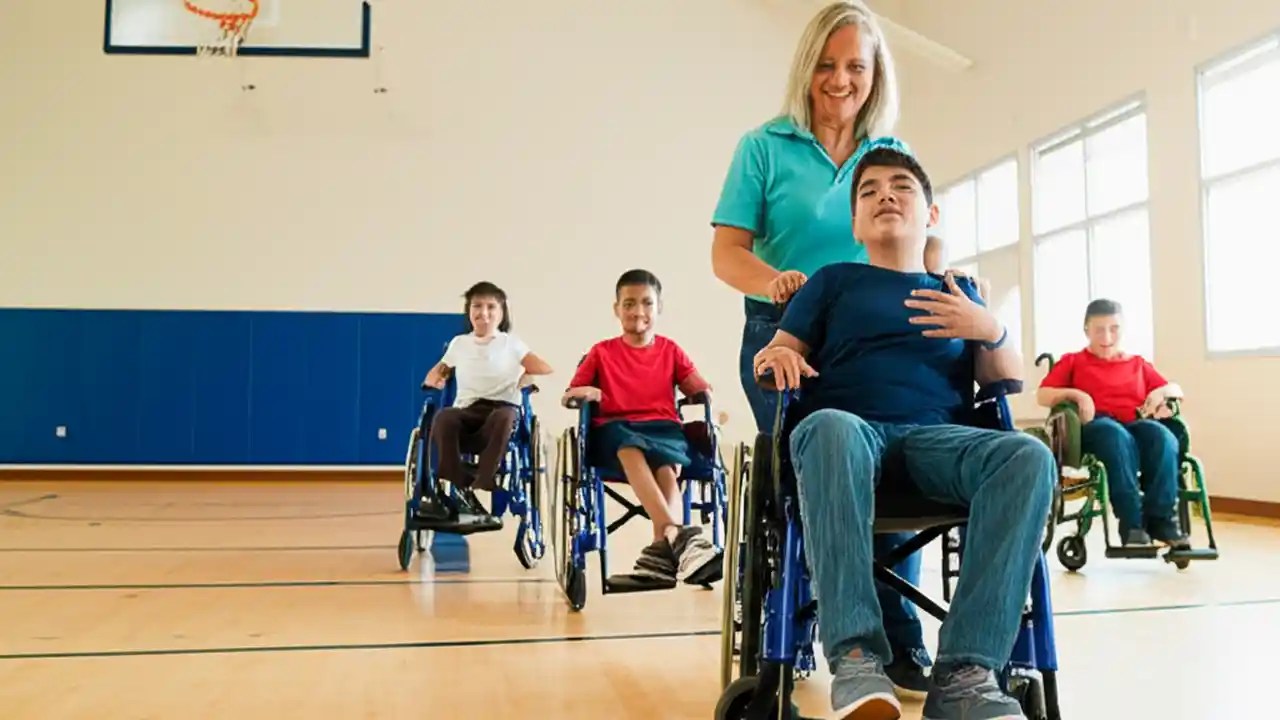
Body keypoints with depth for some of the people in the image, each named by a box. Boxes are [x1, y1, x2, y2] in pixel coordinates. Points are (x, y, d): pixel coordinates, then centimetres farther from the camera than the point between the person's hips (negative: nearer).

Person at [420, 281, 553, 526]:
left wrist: (526, 379, -7)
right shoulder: (458, 343, 18)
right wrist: (434, 379, 3)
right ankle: (456, 490, -37)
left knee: (504, 417, -40)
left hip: (502, 408, -2)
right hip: (467, 412, 2)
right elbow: (437, 372, 26)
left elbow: (547, 371, 9)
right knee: (443, 418, -35)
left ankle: (474, 491, -41)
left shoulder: (511, 343, 12)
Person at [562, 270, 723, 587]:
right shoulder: (602, 352, 16)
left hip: (665, 428, 2)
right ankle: (676, 534, -56)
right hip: (615, 430, -1)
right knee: (631, 448, -39)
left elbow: (702, 391, 12)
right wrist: (588, 394, -10)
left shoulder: (670, 350, 19)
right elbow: (569, 396, 13)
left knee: (668, 466, -35)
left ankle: (662, 547, -53)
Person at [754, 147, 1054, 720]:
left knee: (1029, 456, -31)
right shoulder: (834, 281, 22)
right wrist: (777, 356, -11)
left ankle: (964, 671, -34)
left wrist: (990, 330, 0)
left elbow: (1009, 383, 20)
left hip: (937, 437, 2)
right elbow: (773, 355, 14)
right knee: (829, 427, -40)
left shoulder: (959, 291, 27)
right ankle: (856, 656, -42)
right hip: (853, 426, -2)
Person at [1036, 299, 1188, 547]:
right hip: (1095, 425, -3)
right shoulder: (1073, 361, 20)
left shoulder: (1138, 364, 29)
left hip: (1136, 423, 3)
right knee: (1118, 437, -40)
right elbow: (1042, 396, 7)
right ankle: (1131, 523, -40)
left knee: (1163, 436, -34)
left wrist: (1162, 391, 3)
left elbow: (1177, 390, 26)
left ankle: (1160, 517, -30)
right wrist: (1075, 394, -10)